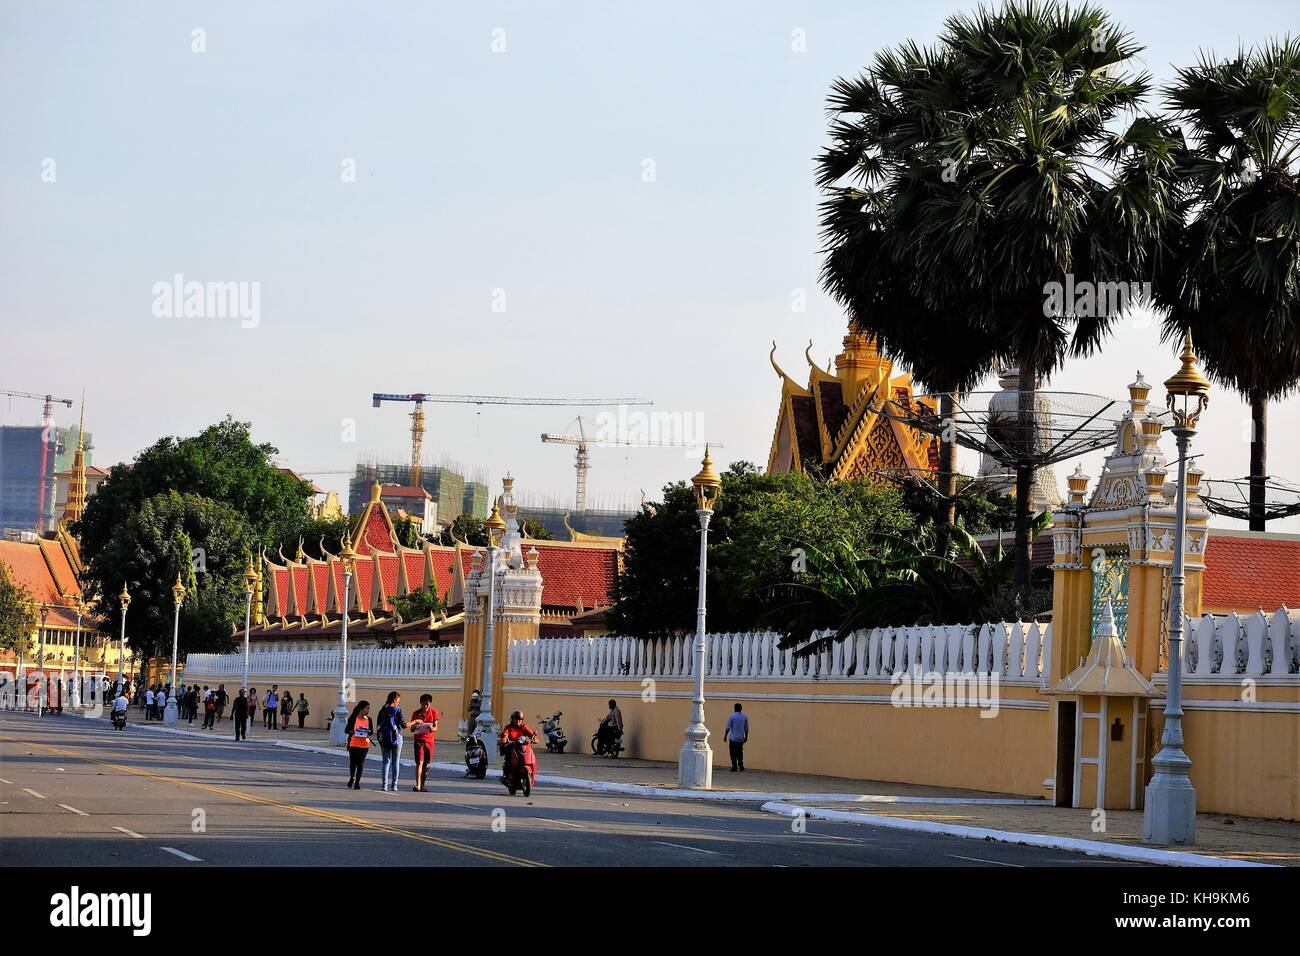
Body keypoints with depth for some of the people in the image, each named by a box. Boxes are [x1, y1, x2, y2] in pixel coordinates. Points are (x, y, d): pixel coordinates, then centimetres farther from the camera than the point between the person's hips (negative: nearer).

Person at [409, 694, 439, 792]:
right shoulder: (416, 713, 3)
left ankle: (422, 785, 17)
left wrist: (432, 728, -23)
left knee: (426, 764, 6)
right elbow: (412, 729, 4)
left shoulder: (434, 713, 5)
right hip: (419, 740, -2)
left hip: (430, 740, 2)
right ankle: (418, 785, -21)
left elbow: (436, 728, 1)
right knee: (419, 762, -14)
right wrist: (415, 726, -20)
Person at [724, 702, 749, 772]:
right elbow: (746, 729, 8)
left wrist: (725, 736, 1)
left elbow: (728, 728, -9)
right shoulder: (744, 717, 2)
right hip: (741, 738, 4)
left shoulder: (732, 717, -9)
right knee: (740, 753, 14)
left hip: (733, 738, -4)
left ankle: (734, 767, 2)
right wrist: (746, 737, 18)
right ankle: (741, 766, 8)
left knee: (733, 753, 2)